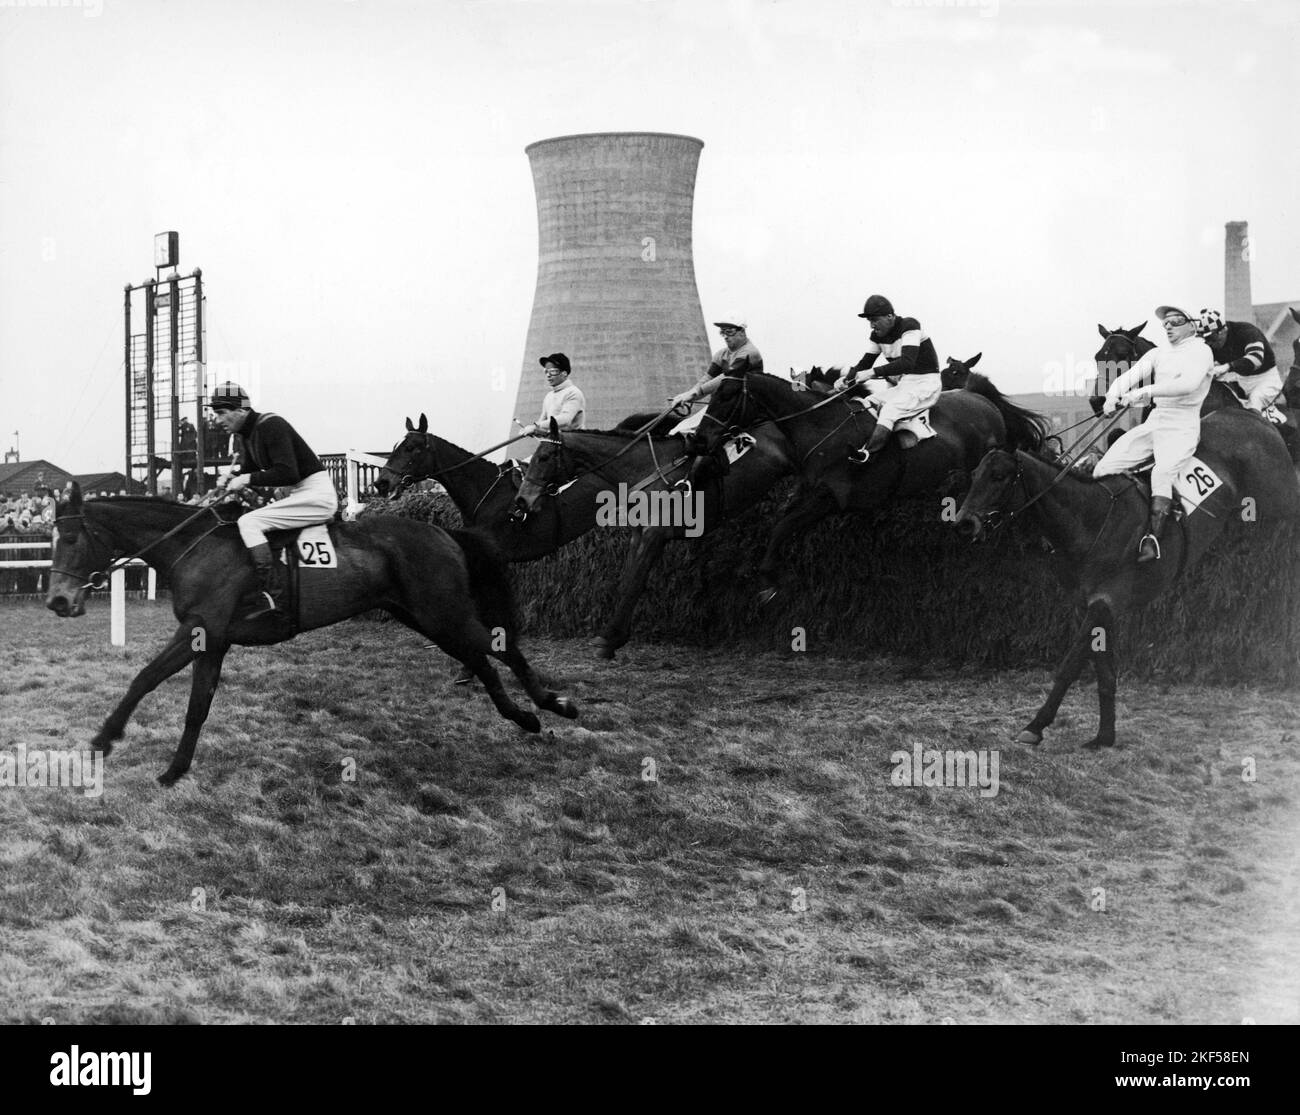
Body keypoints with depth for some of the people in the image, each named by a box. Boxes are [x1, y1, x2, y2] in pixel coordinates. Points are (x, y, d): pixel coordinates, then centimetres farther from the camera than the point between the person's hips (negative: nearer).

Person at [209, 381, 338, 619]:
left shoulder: (270, 425, -18)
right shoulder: (243, 435, 11)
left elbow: (287, 473, -25)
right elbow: (248, 470, 20)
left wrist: (248, 479, -19)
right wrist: (231, 480, -1)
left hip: (317, 493, -10)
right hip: (298, 494, 10)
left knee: (248, 522, -19)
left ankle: (275, 596, -25)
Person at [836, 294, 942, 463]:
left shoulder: (909, 326, -20)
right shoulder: (877, 336, 3)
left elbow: (907, 363, -32)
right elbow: (865, 364, 7)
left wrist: (874, 372, -38)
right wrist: (847, 378, -15)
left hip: (925, 383, -9)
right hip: (900, 382, 9)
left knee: (890, 409, -29)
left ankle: (865, 454, -44)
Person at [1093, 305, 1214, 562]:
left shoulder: (1200, 350, -3)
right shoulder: (1157, 354, 17)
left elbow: (1188, 383, -22)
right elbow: (1129, 376, 5)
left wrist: (1145, 391, -29)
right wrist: (1113, 396, -16)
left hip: (1182, 427, -7)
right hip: (1153, 422, 7)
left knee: (1162, 473, -31)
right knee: (1103, 469, -7)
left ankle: (1151, 539, -37)